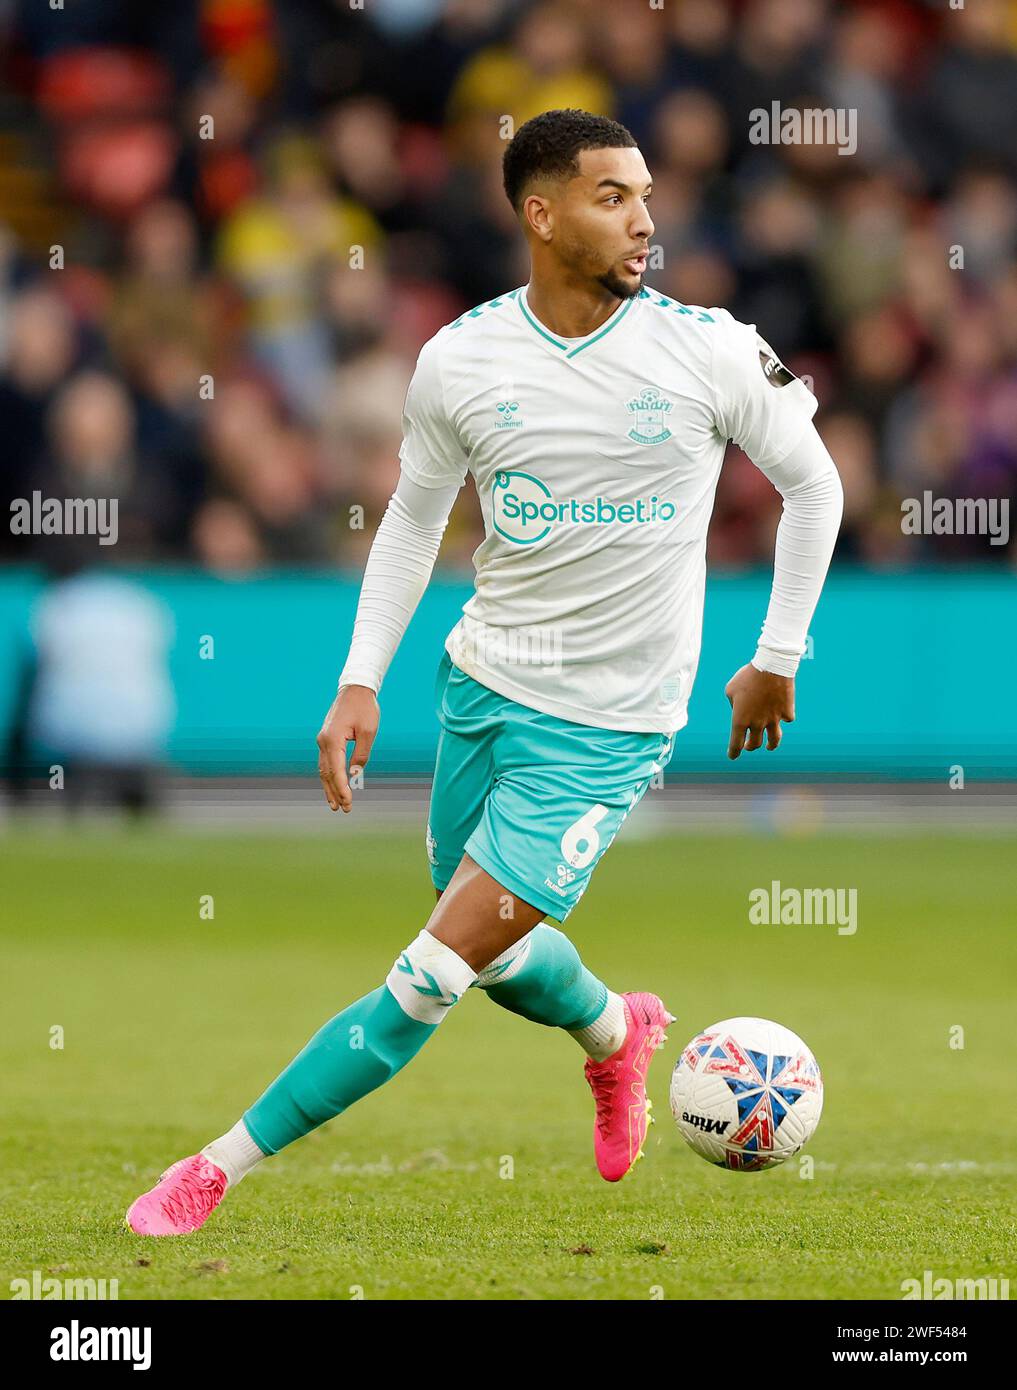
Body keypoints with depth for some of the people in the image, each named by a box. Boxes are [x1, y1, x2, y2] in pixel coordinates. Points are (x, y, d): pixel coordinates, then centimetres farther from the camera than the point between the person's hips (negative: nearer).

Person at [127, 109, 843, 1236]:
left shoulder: (709, 351, -12)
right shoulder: (458, 360, -5)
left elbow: (812, 483, 4)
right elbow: (413, 518, 10)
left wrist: (778, 656, 5)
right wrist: (360, 681, 1)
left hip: (606, 727, -4)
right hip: (480, 680, 4)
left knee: (430, 981, -10)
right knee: (496, 953, 19)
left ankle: (221, 1167, -3)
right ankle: (616, 1034, 53)